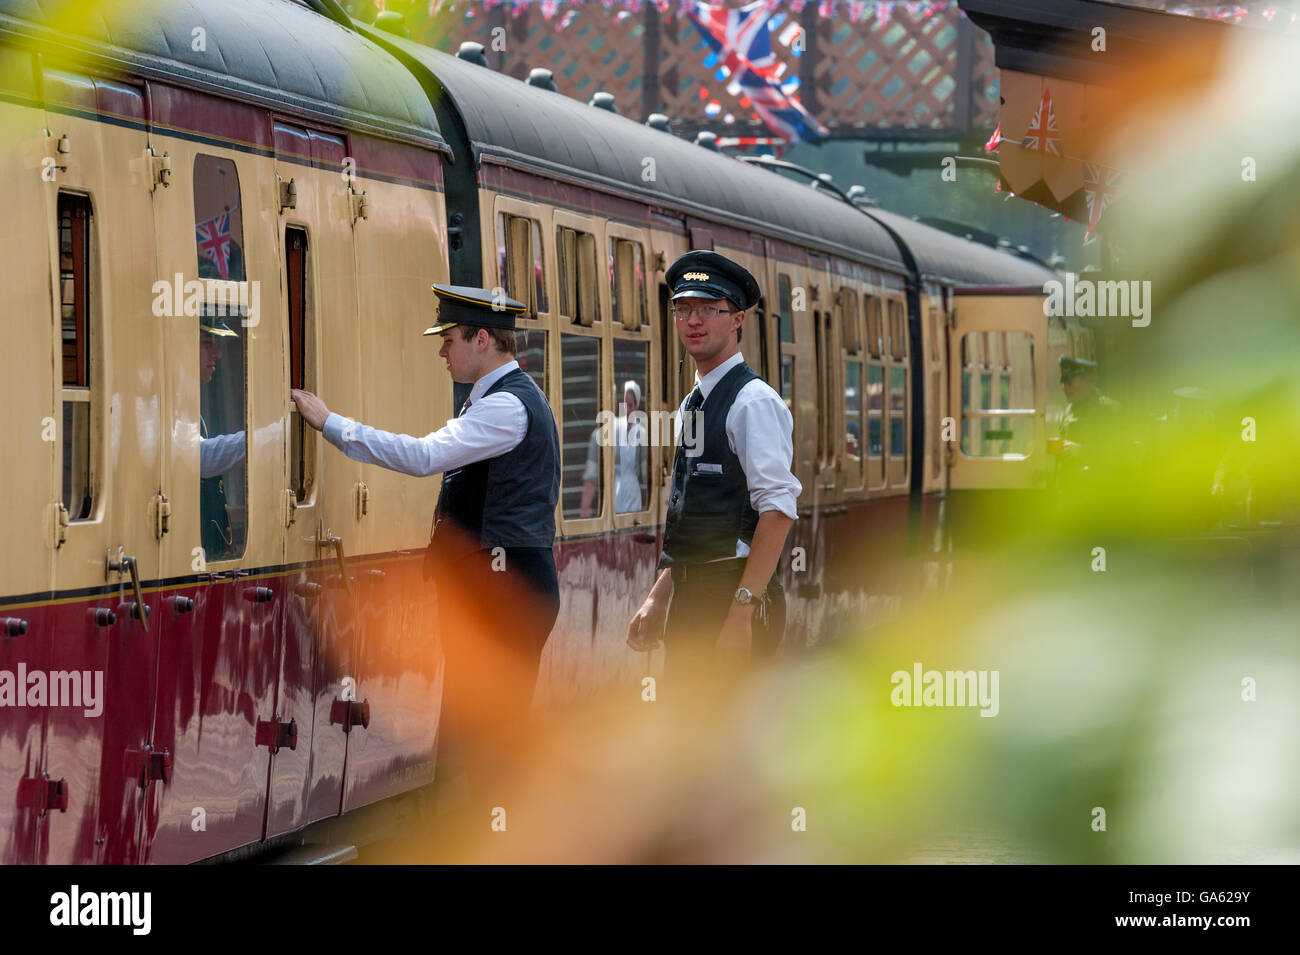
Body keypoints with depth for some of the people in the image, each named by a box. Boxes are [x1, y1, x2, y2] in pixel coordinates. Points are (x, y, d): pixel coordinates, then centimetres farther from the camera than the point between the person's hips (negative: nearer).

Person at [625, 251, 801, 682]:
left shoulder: (754, 401, -11)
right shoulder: (691, 406, 18)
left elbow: (778, 510, -19)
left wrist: (742, 609, -24)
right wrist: (658, 599, 17)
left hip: (734, 597, -9)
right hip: (687, 596, 9)